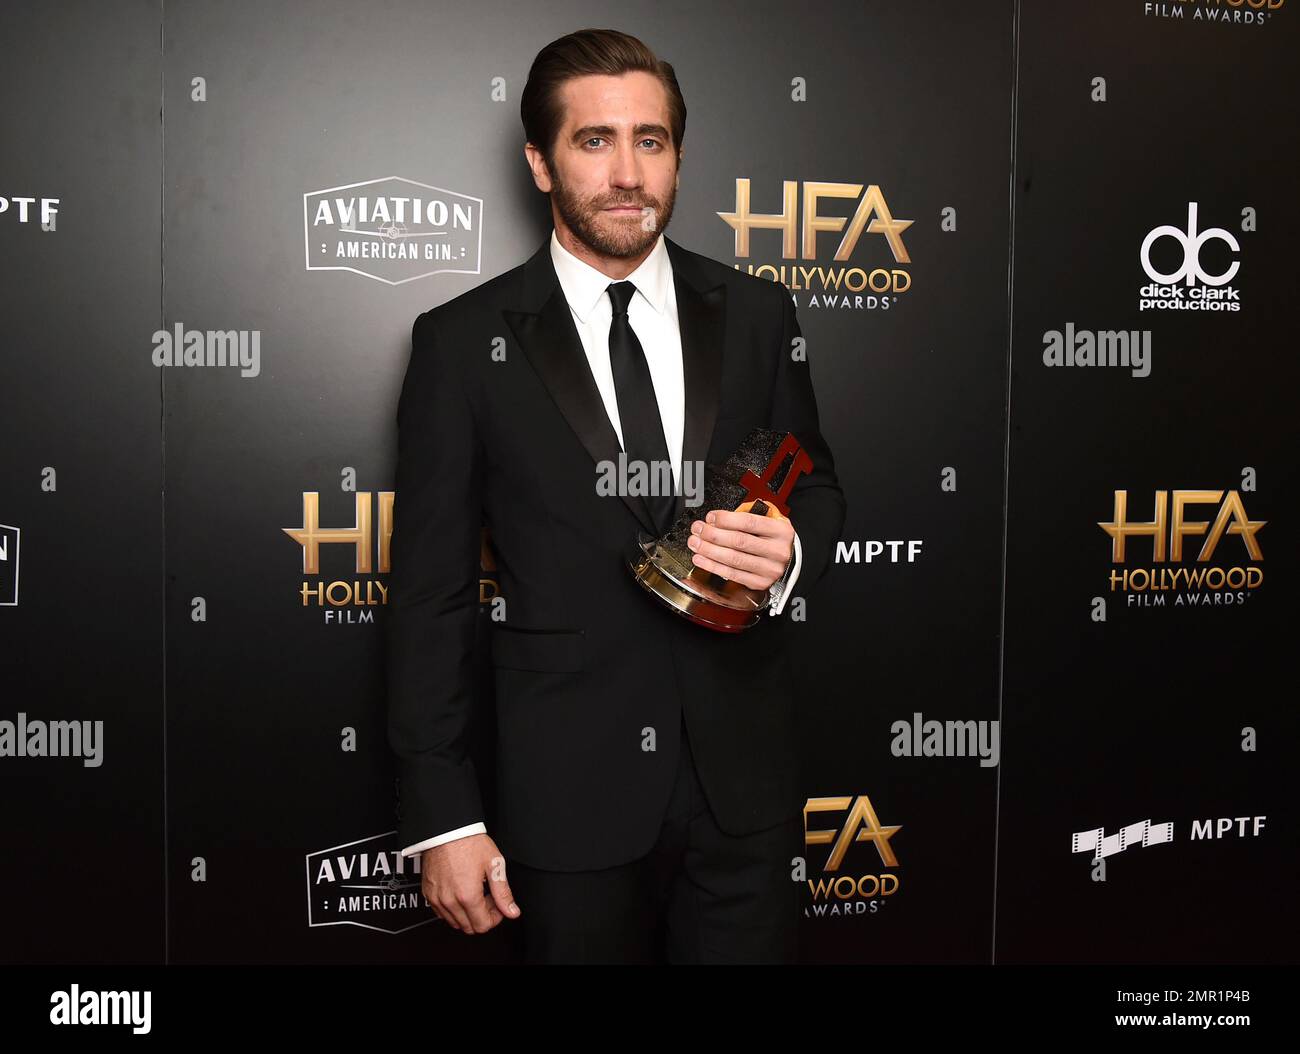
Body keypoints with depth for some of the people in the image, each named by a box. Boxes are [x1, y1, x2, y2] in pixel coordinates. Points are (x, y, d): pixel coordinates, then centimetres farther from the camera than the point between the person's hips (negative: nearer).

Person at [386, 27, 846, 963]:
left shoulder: (755, 314, 1)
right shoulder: (464, 343, -5)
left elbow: (816, 490, 12)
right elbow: (431, 593, -4)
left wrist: (788, 552, -13)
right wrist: (443, 816, -6)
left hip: (744, 778, 2)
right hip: (567, 796, -2)